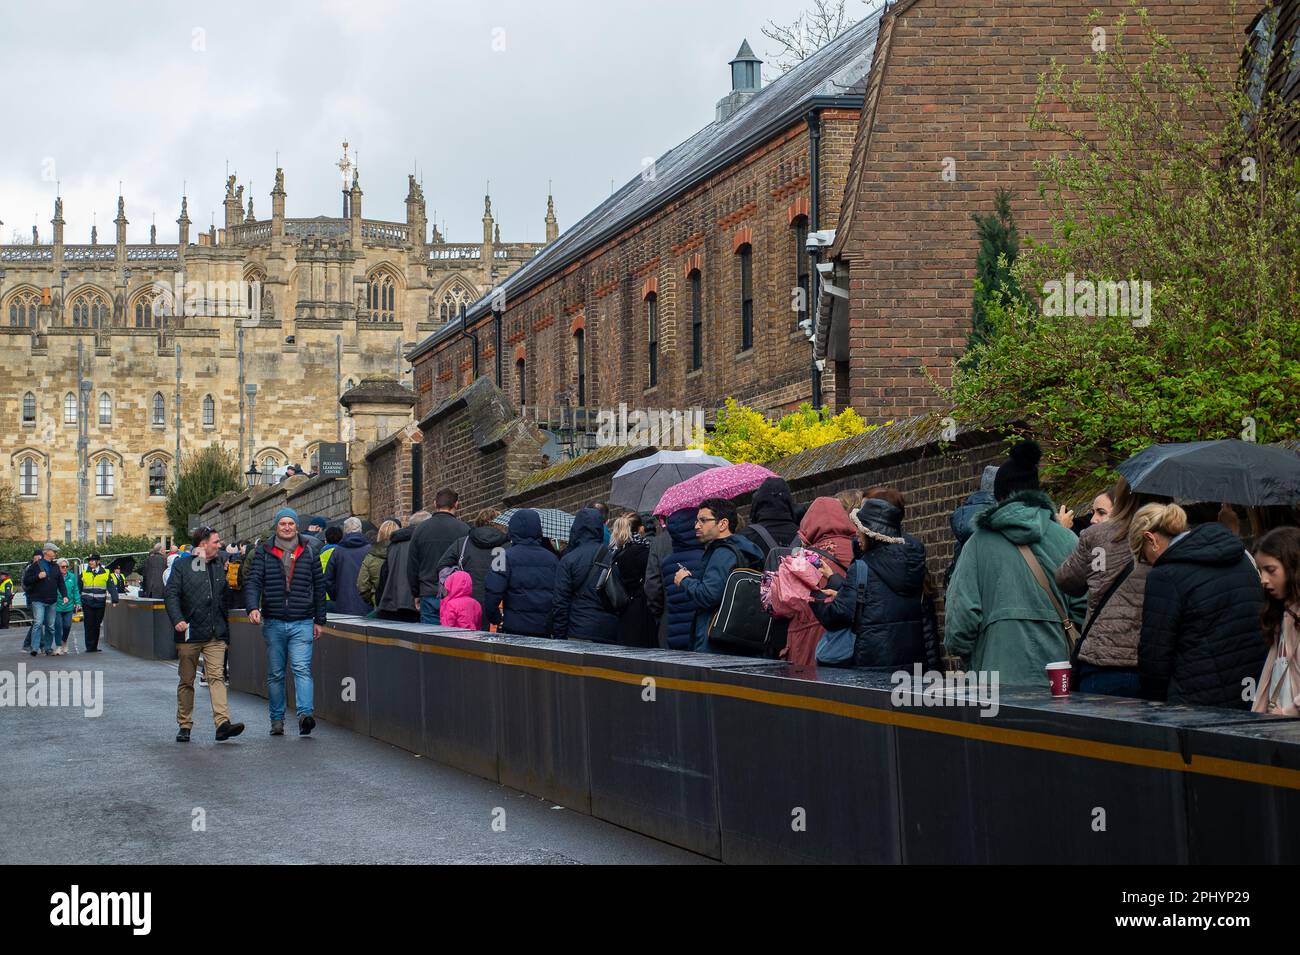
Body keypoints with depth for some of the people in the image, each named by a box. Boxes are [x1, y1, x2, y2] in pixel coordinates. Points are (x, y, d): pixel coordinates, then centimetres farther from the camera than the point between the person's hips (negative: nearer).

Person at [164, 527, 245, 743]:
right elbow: (170, 594, -5)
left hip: (216, 635, 2)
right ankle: (184, 725, 15)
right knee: (186, 681, 7)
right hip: (189, 633, -2)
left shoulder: (221, 566, 13)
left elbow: (227, 596, 21)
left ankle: (223, 723, -21)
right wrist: (177, 620, -18)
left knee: (217, 677, -11)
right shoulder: (182, 566, 2)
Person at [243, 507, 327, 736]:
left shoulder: (308, 553, 7)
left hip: (302, 623, -1)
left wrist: (319, 620, 9)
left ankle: (305, 714, -26)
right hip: (273, 623, 1)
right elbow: (252, 581, -2)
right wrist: (253, 607, -20)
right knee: (275, 674, 9)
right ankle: (277, 719, 17)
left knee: (302, 668, -15)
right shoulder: (263, 552, 5)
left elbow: (319, 587, 11)